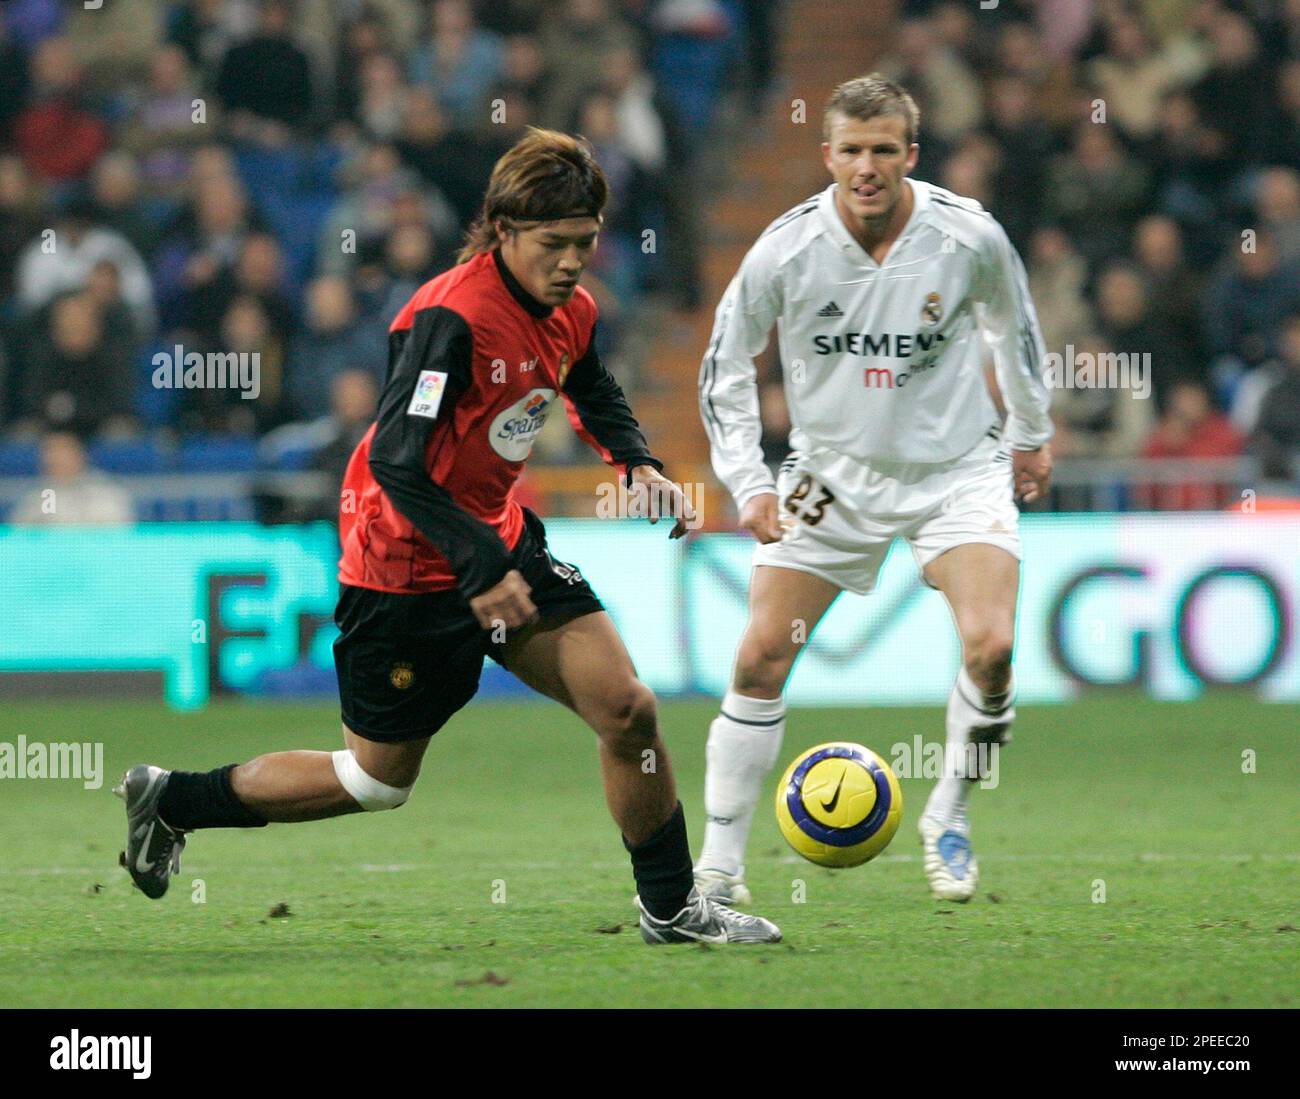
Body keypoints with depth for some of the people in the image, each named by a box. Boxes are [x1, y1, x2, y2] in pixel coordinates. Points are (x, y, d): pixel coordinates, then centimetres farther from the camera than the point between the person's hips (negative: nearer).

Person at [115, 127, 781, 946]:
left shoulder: (572, 312, -1)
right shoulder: (451, 318, -27)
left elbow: (594, 392, 23)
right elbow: (396, 464, -31)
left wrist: (639, 464, 4)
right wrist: (480, 569, -36)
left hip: (502, 540, 7)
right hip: (407, 565, -7)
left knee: (628, 709, -5)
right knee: (378, 780, 7)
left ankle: (671, 907, 12)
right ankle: (170, 800, 25)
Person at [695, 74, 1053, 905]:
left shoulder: (968, 236, -14)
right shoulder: (786, 250, -15)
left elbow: (1013, 323, 8)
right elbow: (725, 366, -1)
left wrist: (1031, 434, 17)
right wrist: (748, 484, -7)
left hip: (957, 469, -1)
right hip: (833, 475, 1)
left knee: (990, 646, -20)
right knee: (761, 655, -9)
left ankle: (949, 821, 6)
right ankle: (720, 867, 2)